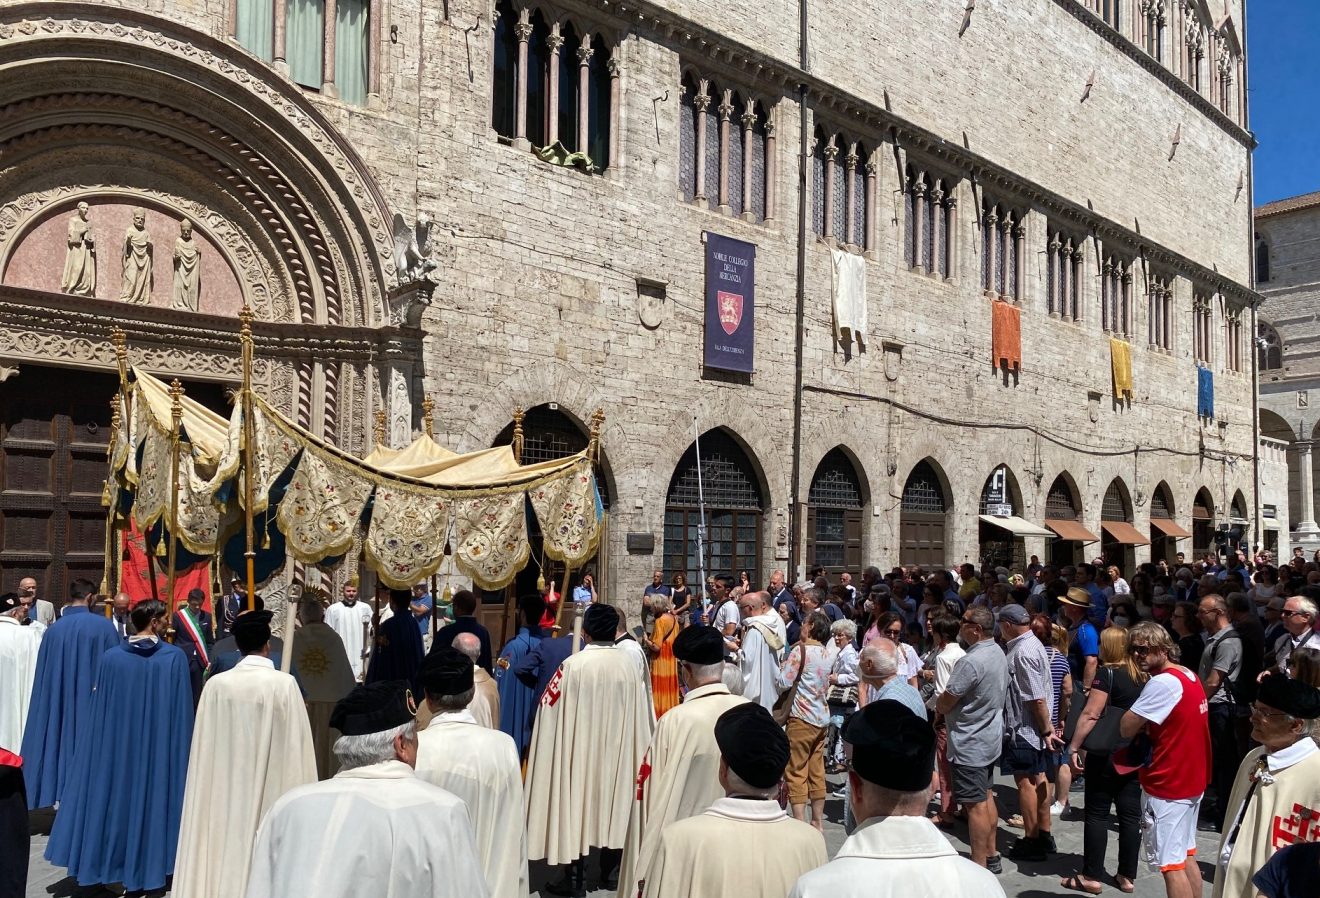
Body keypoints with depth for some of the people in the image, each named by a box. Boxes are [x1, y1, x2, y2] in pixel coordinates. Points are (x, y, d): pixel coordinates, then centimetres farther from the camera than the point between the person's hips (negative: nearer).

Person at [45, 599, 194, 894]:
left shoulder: (111, 657, -4)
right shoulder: (174, 657, -11)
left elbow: (99, 708, 0)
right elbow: (182, 712, -9)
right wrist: (180, 746, 2)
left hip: (115, 744, 2)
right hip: (159, 746, -2)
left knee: (114, 797, 14)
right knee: (151, 796, 9)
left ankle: (99, 862, 22)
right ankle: (145, 867, 16)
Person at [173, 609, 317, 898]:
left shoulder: (216, 684, -7)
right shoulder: (284, 684, -13)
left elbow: (204, 748, 0)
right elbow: (296, 747, -9)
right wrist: (299, 797, 1)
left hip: (225, 792, 3)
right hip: (273, 790, -3)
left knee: (227, 842, 13)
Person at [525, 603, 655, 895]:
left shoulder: (573, 665, -18)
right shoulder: (628, 664, -8)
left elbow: (551, 708, -12)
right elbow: (641, 713, 1)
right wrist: (632, 743, 15)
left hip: (578, 749, -3)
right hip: (618, 748, 4)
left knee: (575, 803, 8)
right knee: (614, 804, 17)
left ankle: (575, 878, 15)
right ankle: (611, 871, 28)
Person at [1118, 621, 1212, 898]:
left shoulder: (1162, 682, -22)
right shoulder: (1190, 676, 8)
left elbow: (1126, 728, -22)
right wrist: (1147, 726, 1)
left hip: (1166, 784, -9)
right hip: (1192, 779, 9)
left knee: (1170, 864, -2)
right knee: (1186, 856, 19)